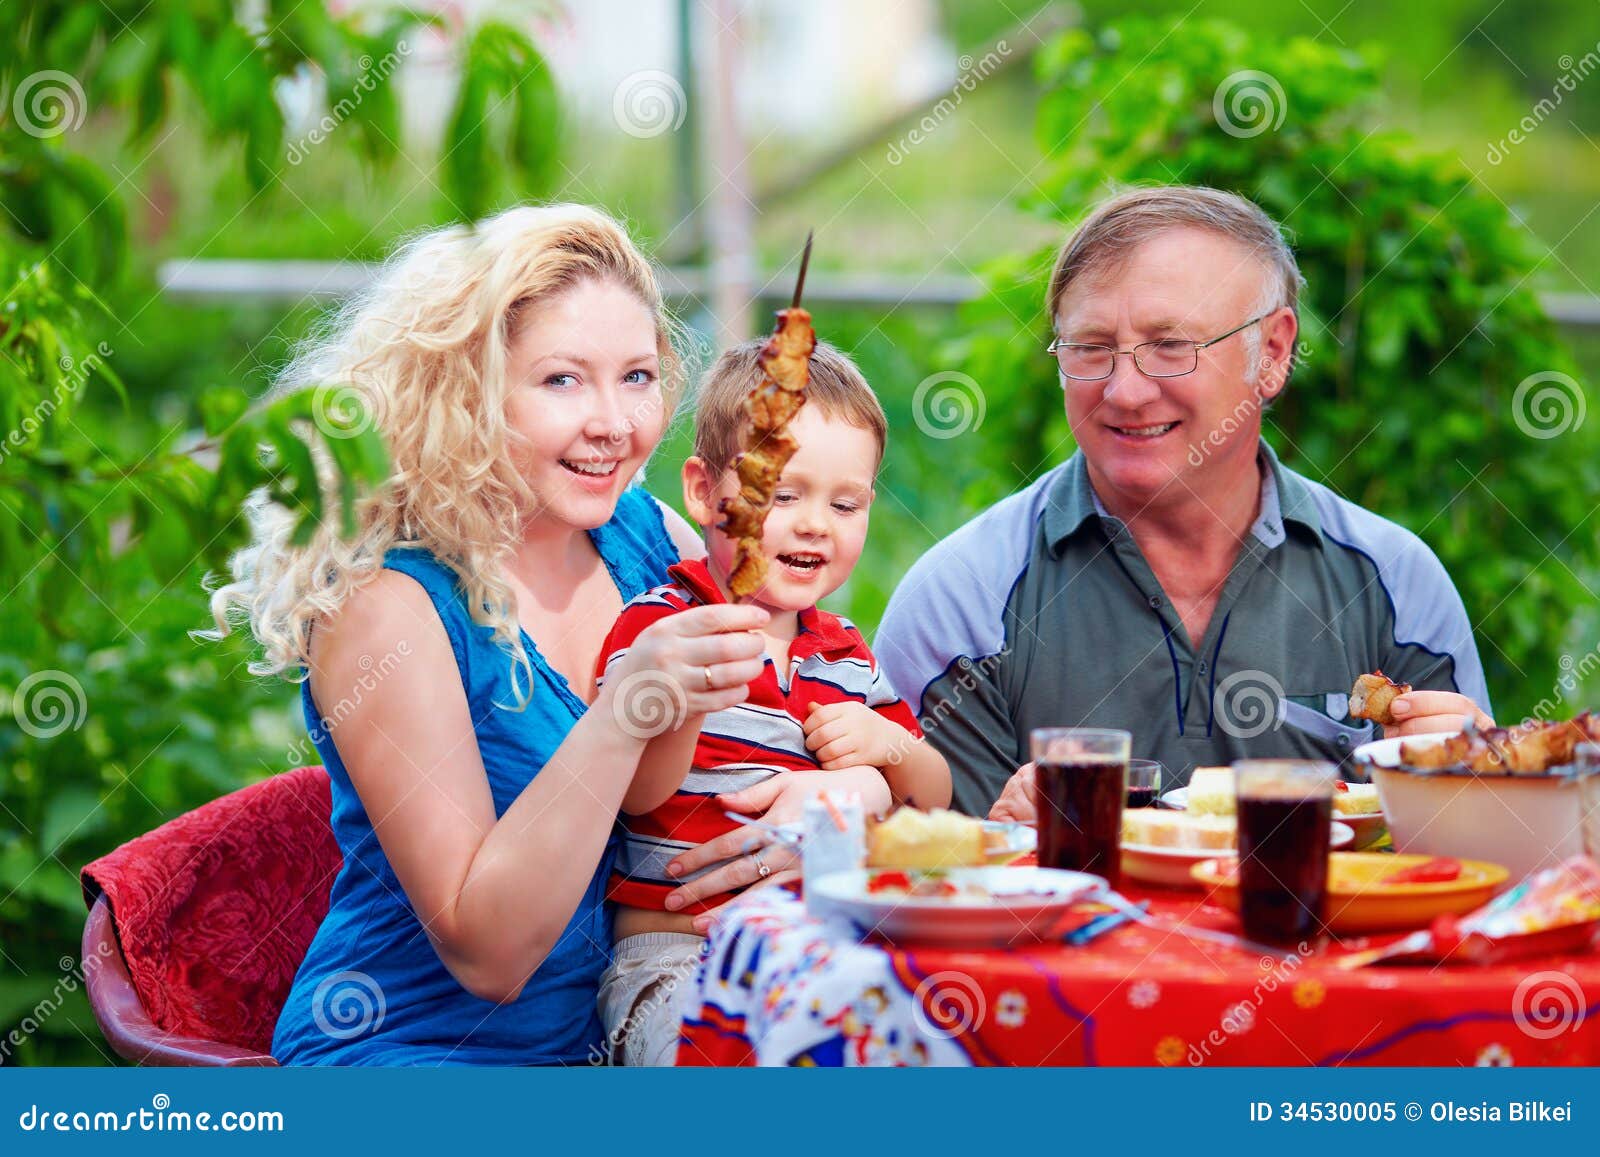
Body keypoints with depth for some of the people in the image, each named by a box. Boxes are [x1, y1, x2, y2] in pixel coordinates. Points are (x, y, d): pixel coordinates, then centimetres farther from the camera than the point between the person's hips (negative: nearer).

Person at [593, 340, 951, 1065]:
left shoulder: (849, 656, 16)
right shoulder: (659, 624, -2)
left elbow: (934, 798, 24)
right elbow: (636, 793, -15)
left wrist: (890, 748, 1)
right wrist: (690, 695, -34)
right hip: (677, 953, -6)